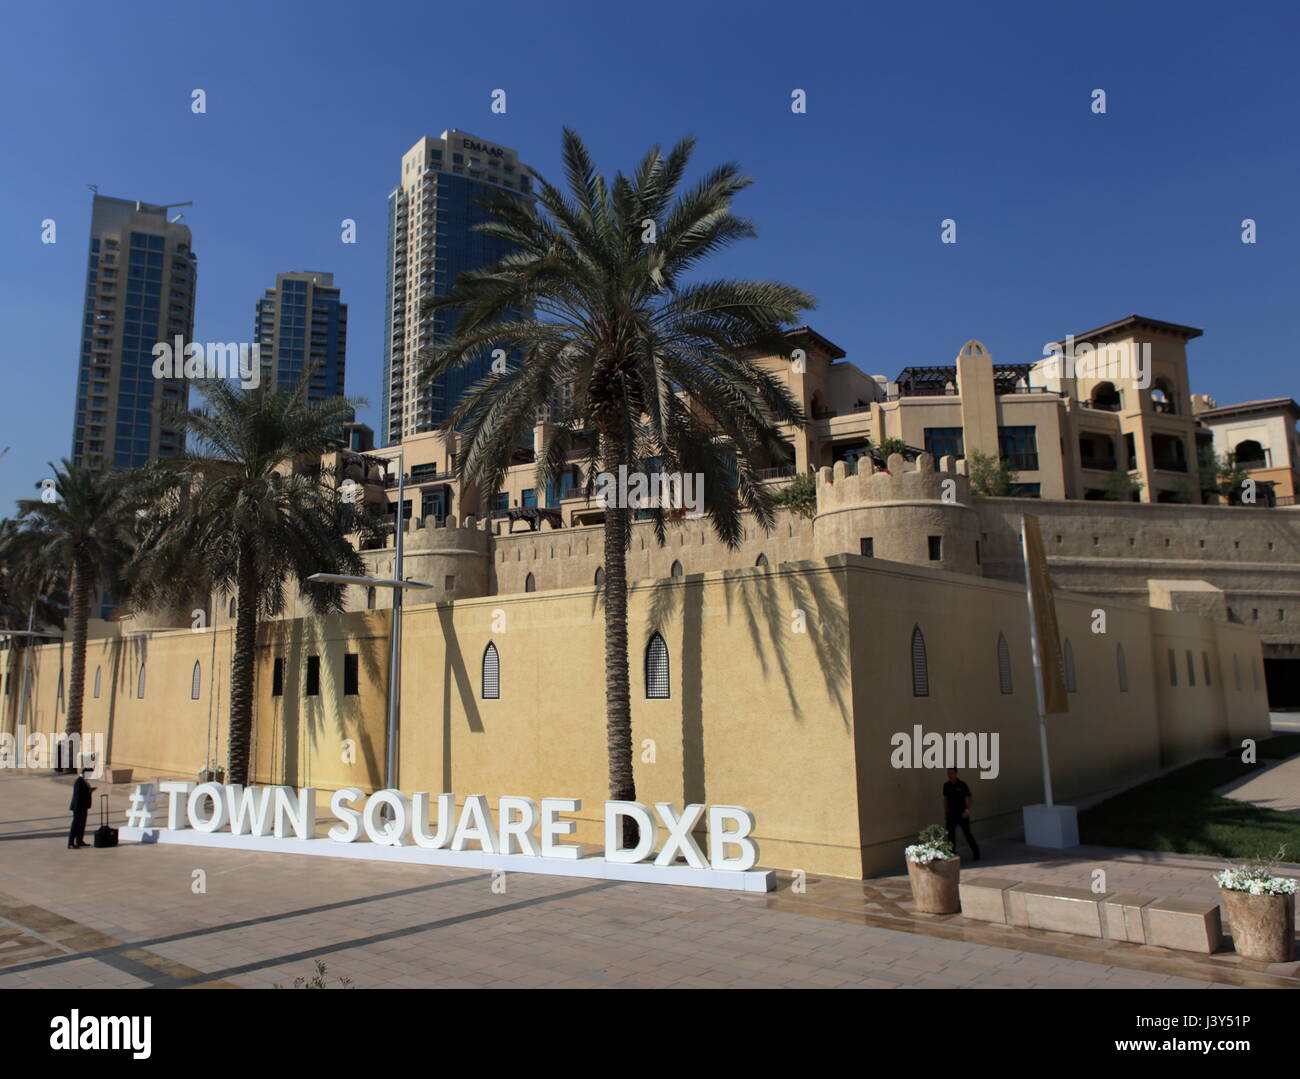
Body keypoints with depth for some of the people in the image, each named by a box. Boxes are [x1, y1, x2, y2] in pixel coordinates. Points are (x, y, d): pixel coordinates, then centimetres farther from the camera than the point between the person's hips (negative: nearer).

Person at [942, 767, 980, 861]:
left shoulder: (962, 785, -11)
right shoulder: (946, 786, 2)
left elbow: (968, 798, -12)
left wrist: (967, 810, -27)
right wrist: (945, 813, 11)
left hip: (962, 814, -4)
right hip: (951, 814, 4)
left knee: (967, 833, 3)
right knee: (950, 834, 2)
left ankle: (975, 851, 24)